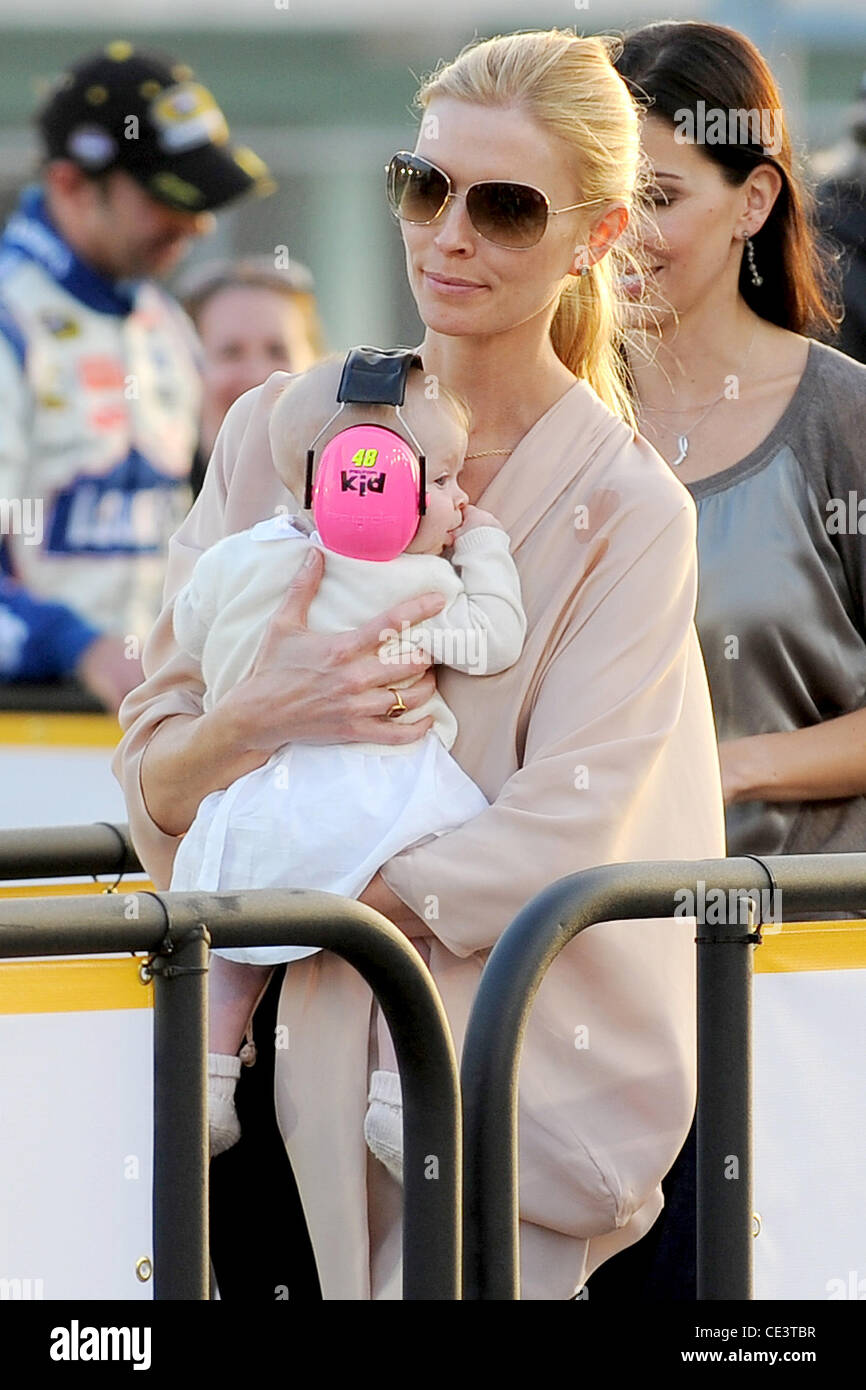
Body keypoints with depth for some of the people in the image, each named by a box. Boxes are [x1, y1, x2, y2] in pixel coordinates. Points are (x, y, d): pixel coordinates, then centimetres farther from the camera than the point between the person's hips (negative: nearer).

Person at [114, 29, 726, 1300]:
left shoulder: (629, 513, -3)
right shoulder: (280, 434, 6)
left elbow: (551, 849, -11)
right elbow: (153, 790, 5)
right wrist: (258, 720, -16)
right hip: (306, 1055, 3)